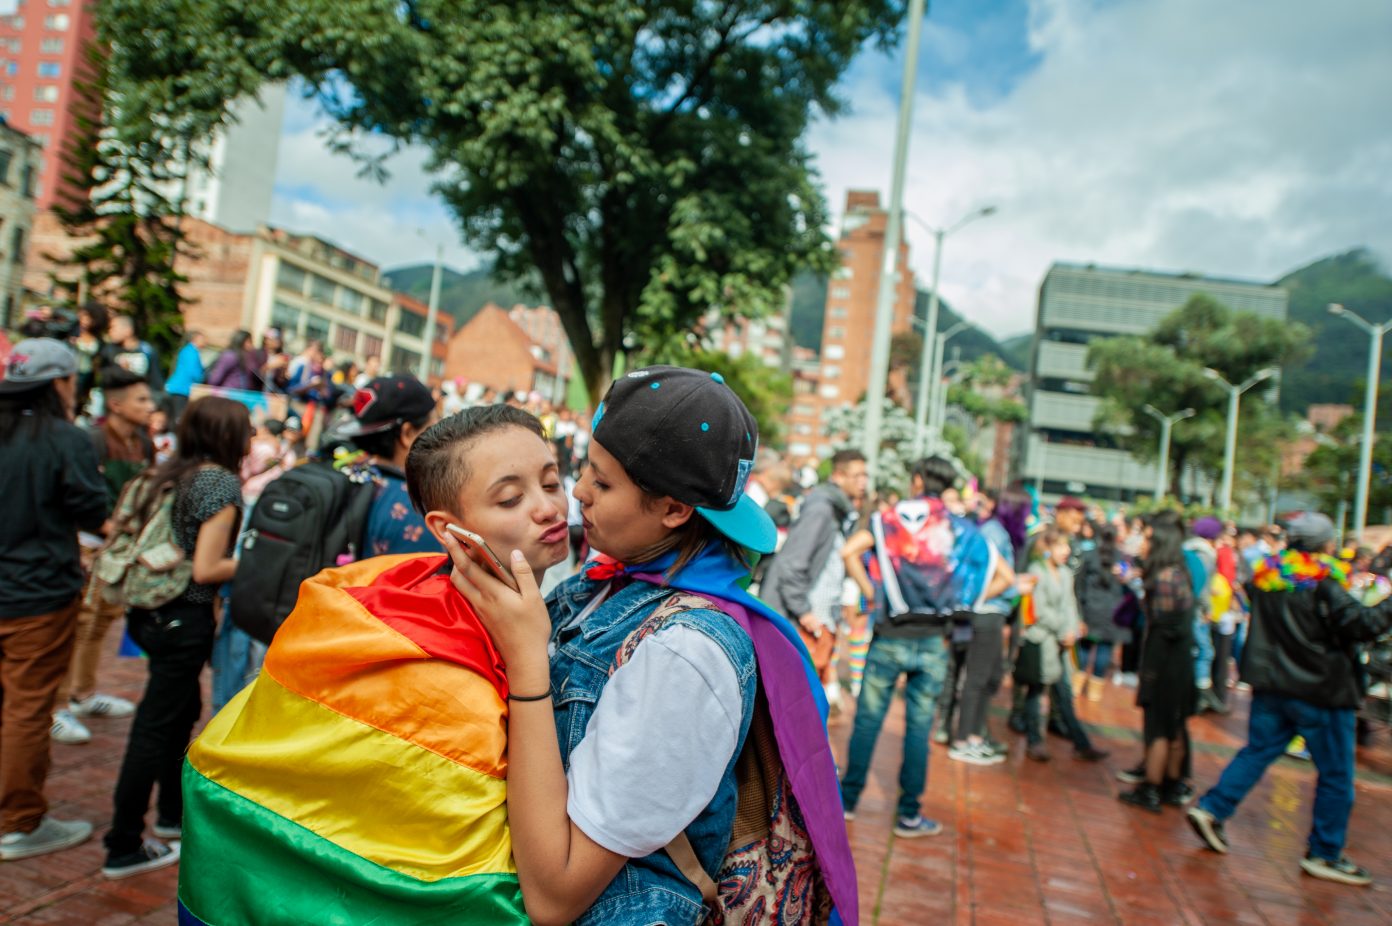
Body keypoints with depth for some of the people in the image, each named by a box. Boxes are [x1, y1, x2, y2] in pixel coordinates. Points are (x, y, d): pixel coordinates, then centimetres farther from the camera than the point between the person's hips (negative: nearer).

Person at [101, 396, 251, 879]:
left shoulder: (166, 475, 9)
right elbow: (205, 569, -20)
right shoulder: (222, 482, -15)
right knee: (155, 727, 1)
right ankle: (124, 848, 13)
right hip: (184, 620, -9)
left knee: (183, 710, 23)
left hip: (149, 613, 9)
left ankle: (172, 813, 39)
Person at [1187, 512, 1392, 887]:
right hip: (1321, 691, -6)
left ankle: (1210, 810, 7)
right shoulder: (1323, 585, -16)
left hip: (1271, 685, 6)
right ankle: (1324, 854, 14)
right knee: (1336, 774, 7)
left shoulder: (1268, 577, 4)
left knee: (1258, 751, 15)